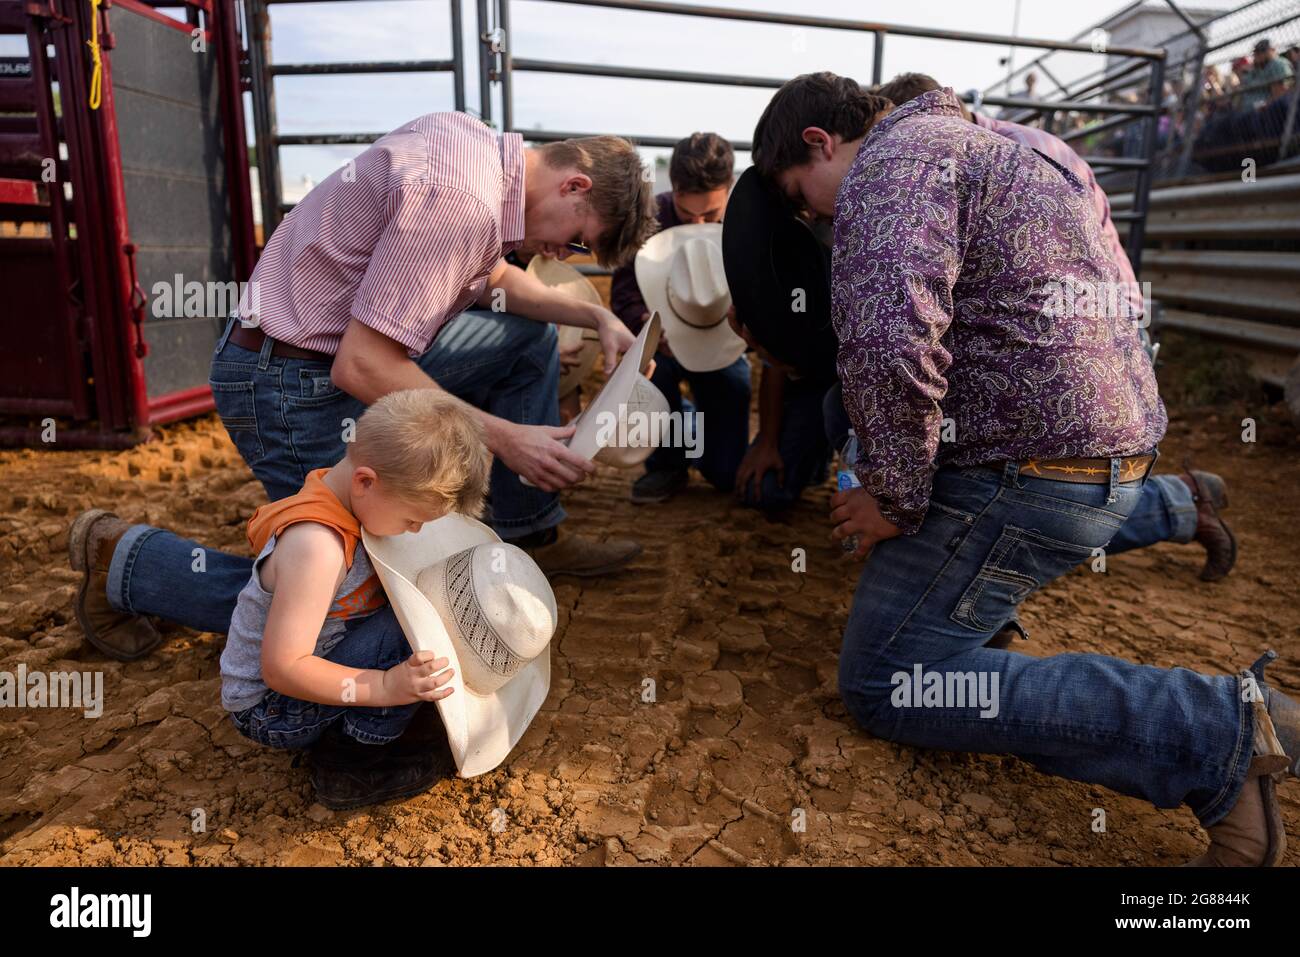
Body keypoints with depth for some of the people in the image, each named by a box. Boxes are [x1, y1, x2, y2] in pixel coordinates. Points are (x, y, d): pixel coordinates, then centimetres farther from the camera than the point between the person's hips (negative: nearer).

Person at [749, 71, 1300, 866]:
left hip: (1033, 464, -11)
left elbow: (887, 344, -31)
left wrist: (896, 497, -17)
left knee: (885, 683, -10)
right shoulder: (957, 140, 20)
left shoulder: (893, 160, -13)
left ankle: (1220, 732, -14)